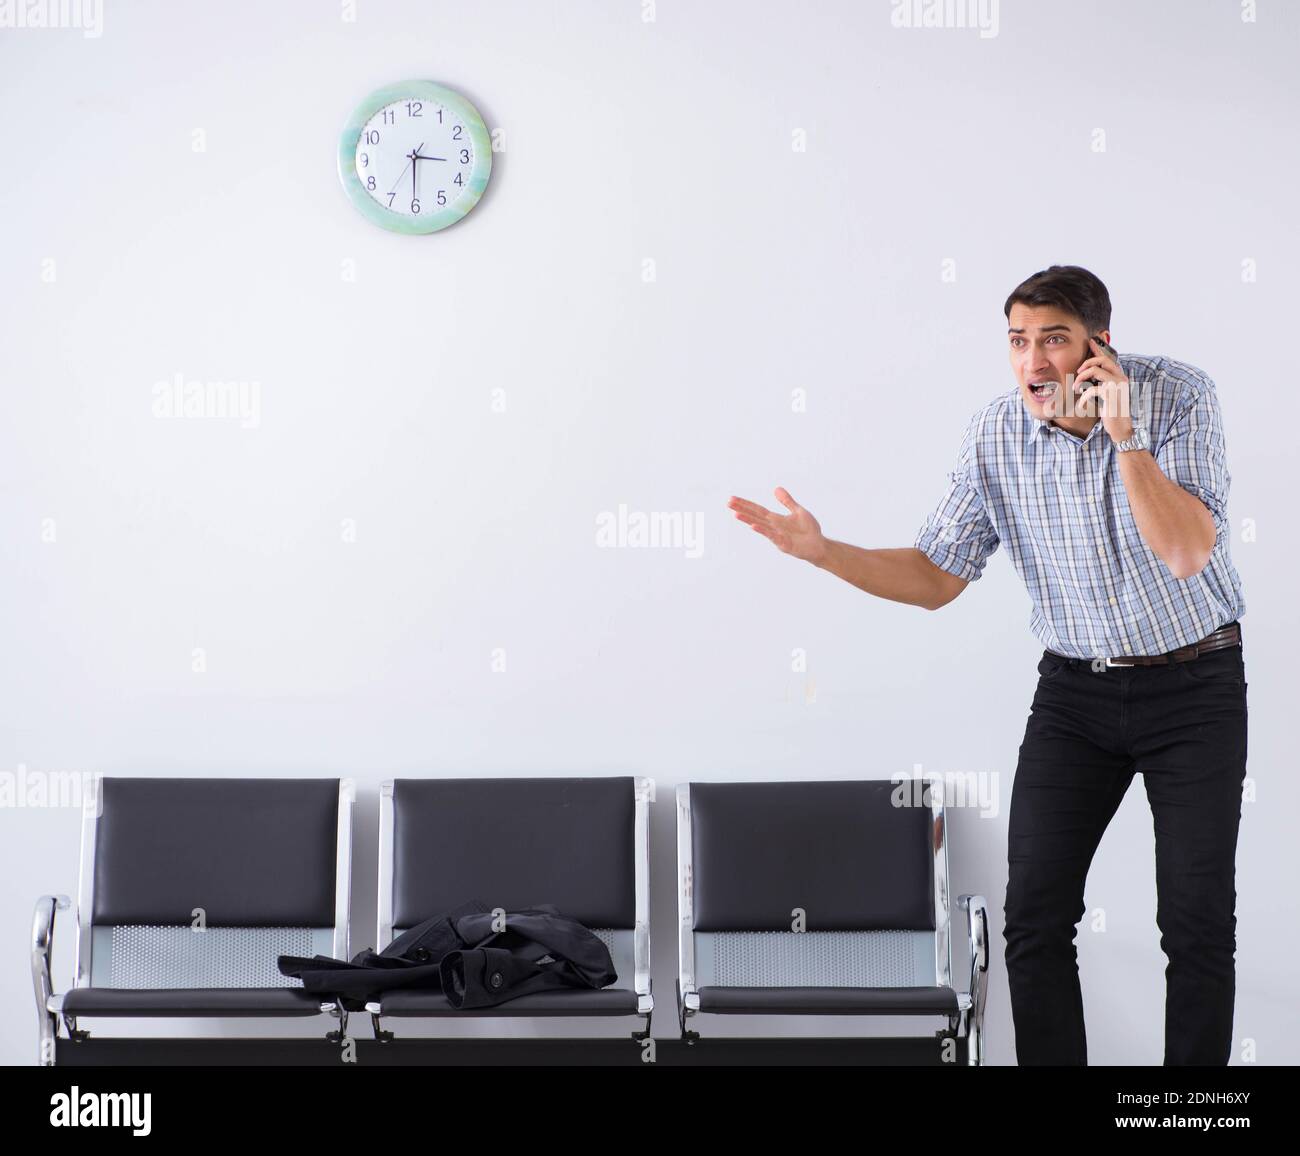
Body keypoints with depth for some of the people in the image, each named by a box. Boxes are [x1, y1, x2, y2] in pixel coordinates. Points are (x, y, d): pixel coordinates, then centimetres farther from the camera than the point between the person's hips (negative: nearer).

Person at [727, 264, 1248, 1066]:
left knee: (1197, 923, -2)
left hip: (1195, 680, -3)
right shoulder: (997, 433, -7)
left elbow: (1186, 554, -25)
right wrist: (823, 552, -15)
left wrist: (1124, 434, -30)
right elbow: (935, 578, -1)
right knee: (1035, 915, -1)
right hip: (1075, 689, 3)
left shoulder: (1179, 394, -16)